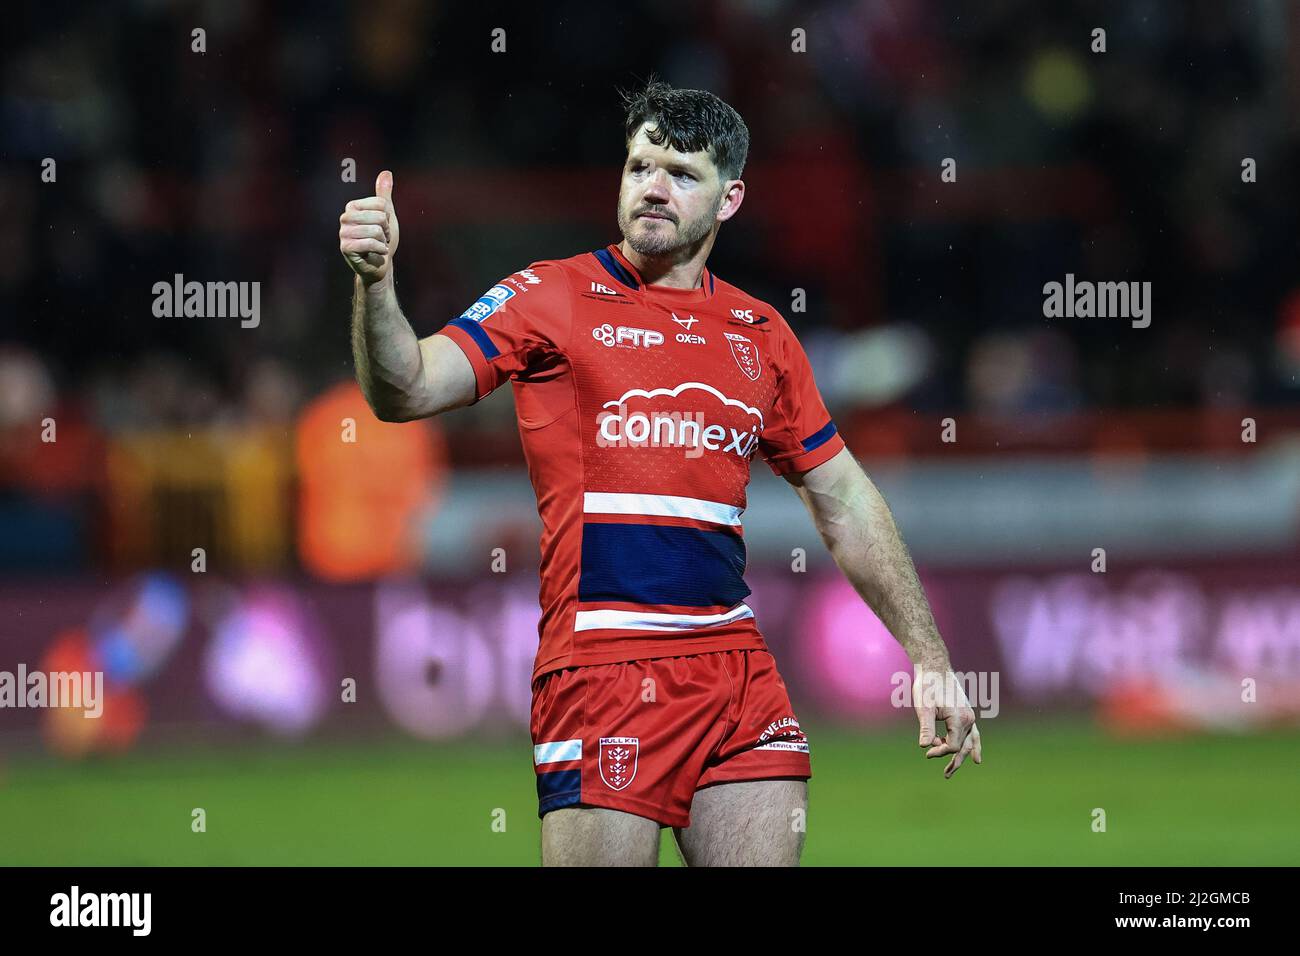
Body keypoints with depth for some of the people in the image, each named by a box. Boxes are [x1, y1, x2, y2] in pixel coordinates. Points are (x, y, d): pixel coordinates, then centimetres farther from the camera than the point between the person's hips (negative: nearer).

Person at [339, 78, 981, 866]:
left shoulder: (760, 333, 15)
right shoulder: (553, 298, 3)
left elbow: (843, 499, 22)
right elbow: (406, 392, -8)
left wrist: (929, 658, 18)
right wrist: (375, 283, -28)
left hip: (738, 668, 4)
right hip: (603, 665, -4)